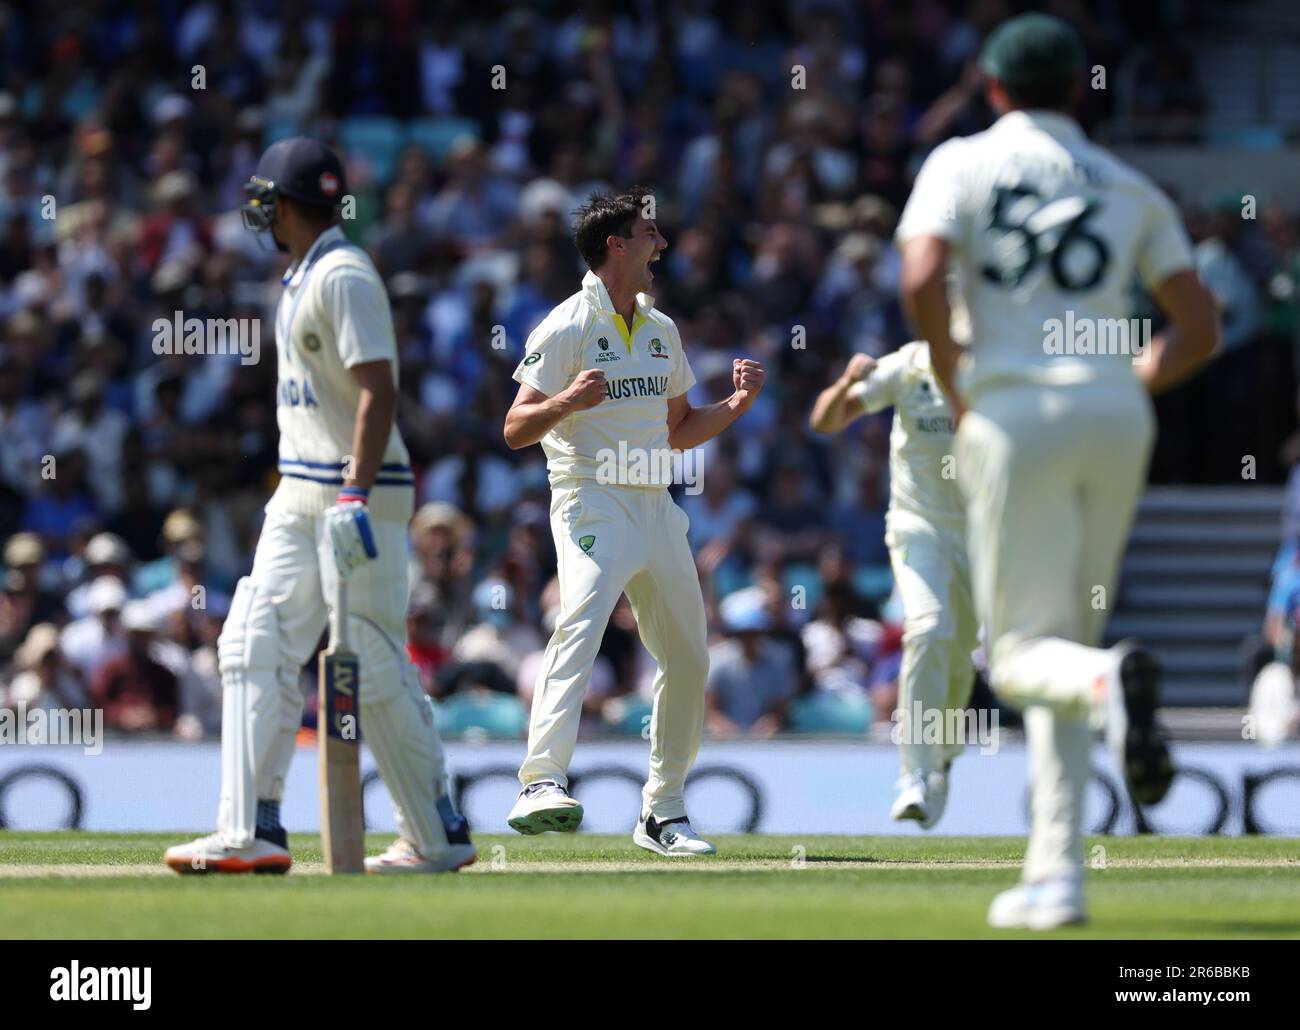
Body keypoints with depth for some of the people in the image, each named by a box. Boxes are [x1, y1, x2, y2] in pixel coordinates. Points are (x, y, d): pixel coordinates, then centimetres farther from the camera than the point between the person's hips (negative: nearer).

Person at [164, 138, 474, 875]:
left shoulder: (344, 276, -13)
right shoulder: (304, 278, 17)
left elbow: (379, 388, -20)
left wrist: (356, 496, -27)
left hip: (359, 493, -10)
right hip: (300, 496, 10)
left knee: (377, 668, -6)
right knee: (254, 649, 1)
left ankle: (440, 836, 2)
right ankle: (252, 833, -2)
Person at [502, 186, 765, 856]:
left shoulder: (662, 330, 17)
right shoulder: (567, 328, -5)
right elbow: (516, 429, -11)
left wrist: (735, 405, 8)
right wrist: (565, 403, -30)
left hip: (656, 507, 8)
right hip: (592, 501, -7)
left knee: (688, 658, 8)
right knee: (580, 624, -28)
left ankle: (663, 812, 19)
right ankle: (544, 784, -40)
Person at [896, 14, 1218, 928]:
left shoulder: (963, 164, 5)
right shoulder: (1130, 187, 15)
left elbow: (922, 279, -12)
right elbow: (1200, 329, 12)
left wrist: (954, 393, 0)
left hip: (1016, 415, -4)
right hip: (1119, 417, 4)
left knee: (1023, 656, 0)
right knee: (1063, 648, 12)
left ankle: (1111, 680, -37)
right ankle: (1058, 875, 4)